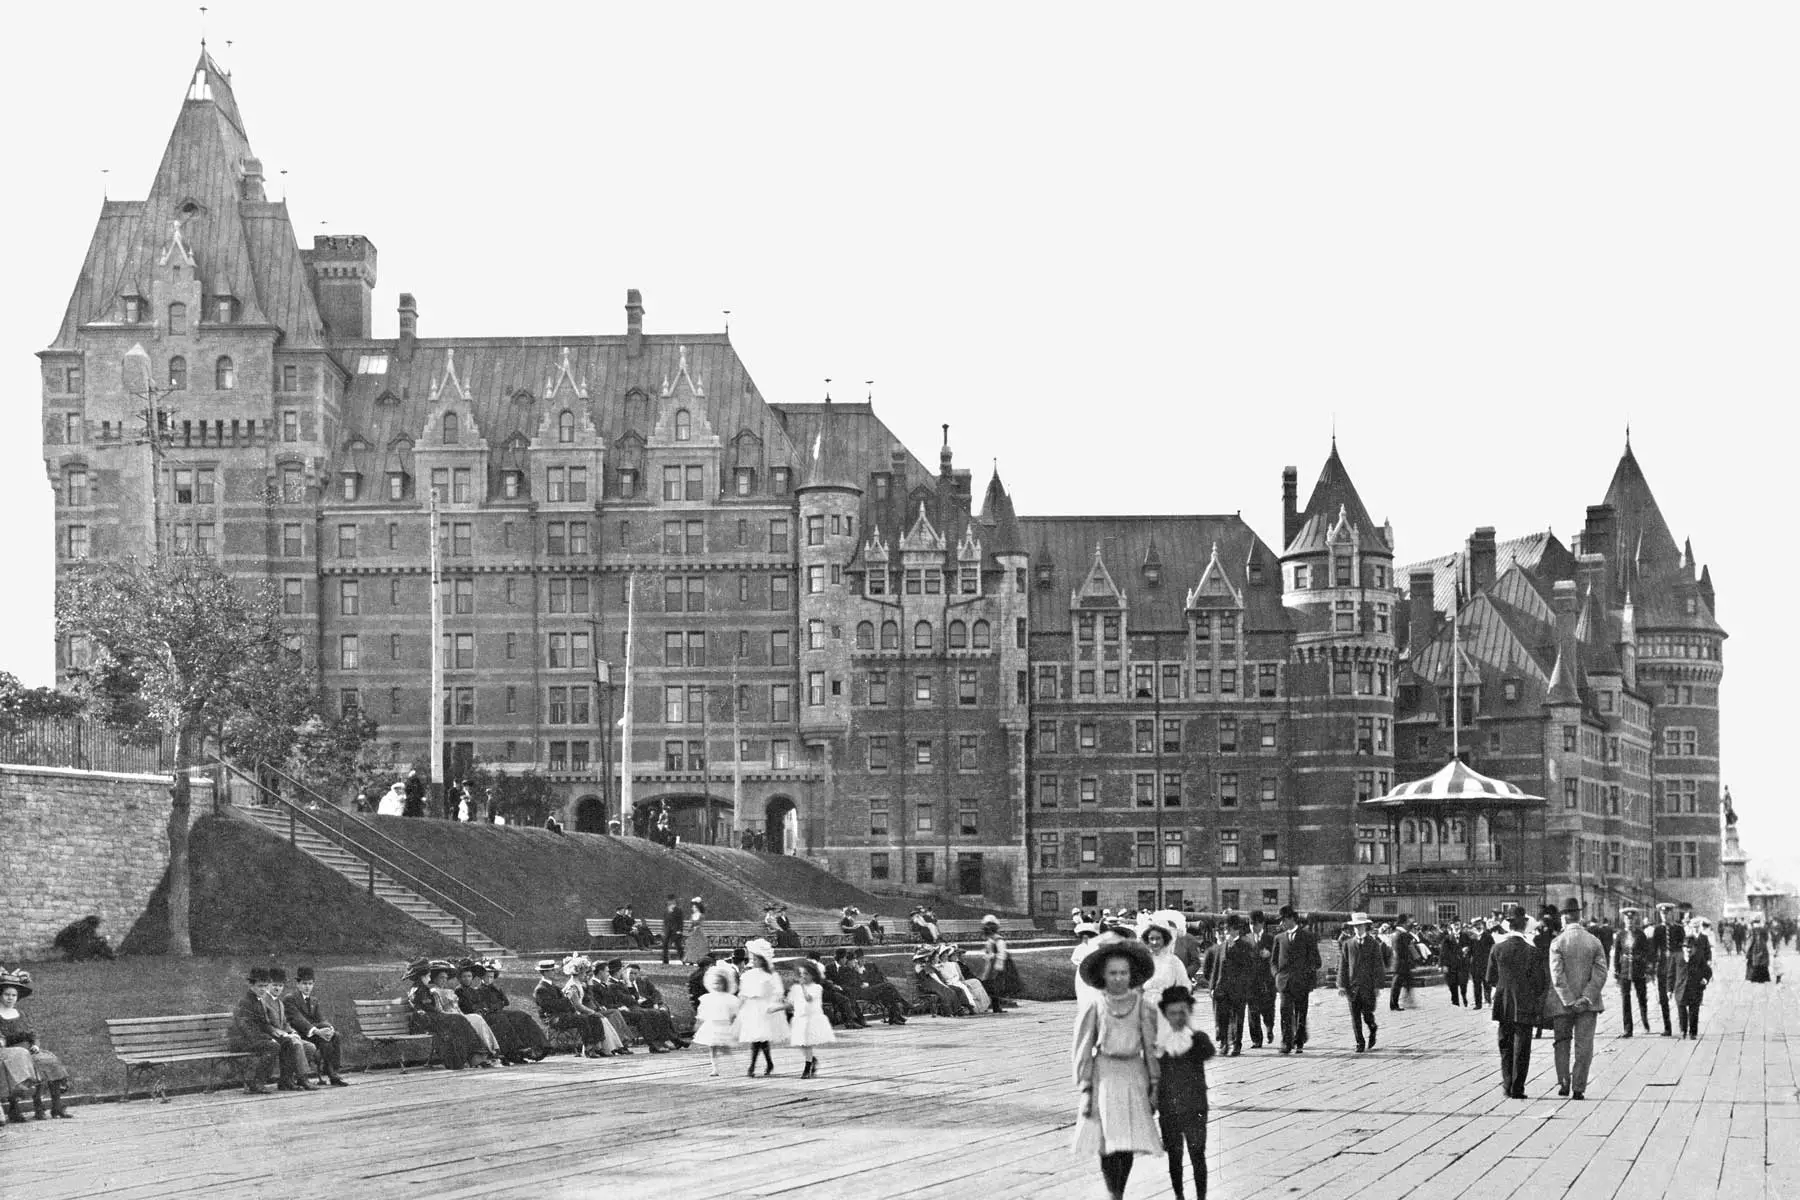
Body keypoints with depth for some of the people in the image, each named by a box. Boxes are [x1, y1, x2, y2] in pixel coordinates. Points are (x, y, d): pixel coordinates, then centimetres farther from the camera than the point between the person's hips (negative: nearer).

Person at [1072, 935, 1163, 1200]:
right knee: (1108, 1144, -7)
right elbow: (1084, 1051, 2)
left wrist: (1154, 1086, 6)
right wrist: (1085, 1089, -1)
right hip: (1104, 1077, -1)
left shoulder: (1143, 1007, 1)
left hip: (1134, 1078, 1)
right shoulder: (1093, 1008, -2)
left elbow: (1151, 1049, 7)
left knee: (1129, 1144, 0)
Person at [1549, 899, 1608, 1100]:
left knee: (1562, 1042, 15)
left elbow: (1557, 977, -14)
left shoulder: (1557, 943, -8)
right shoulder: (1594, 942, 0)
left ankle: (1564, 1083, 9)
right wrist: (1586, 998, -8)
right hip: (1588, 1003, 1)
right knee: (1584, 1046, 4)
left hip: (1563, 1002, -1)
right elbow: (1600, 974, -6)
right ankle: (1579, 1088, 1)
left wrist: (1569, 1001, -11)